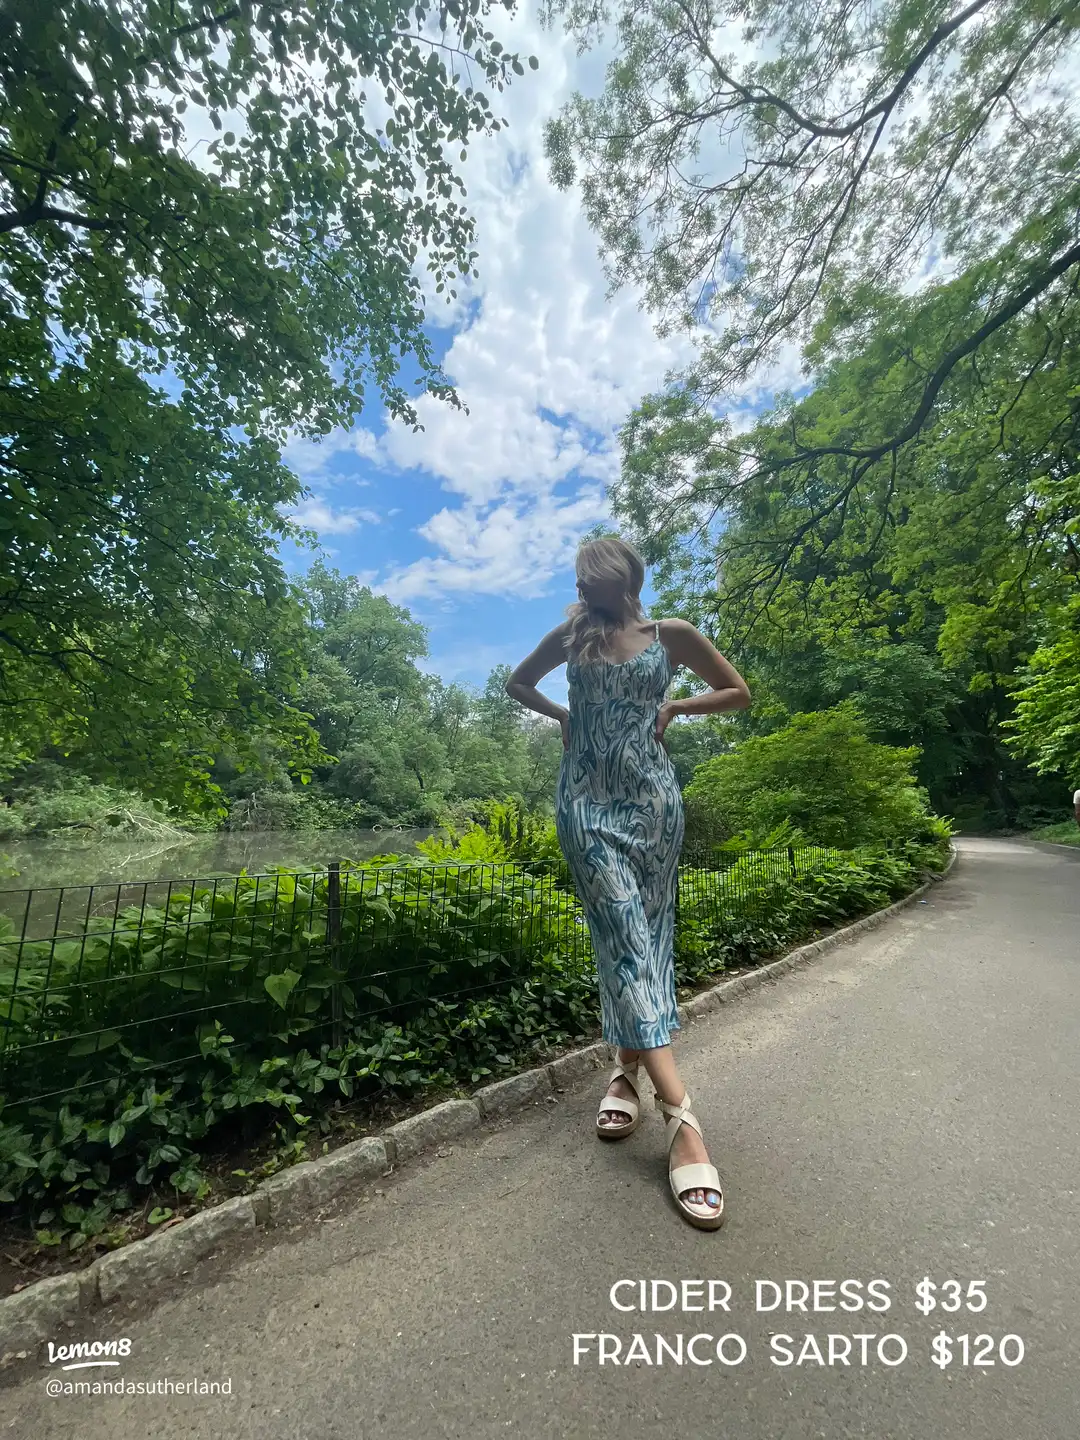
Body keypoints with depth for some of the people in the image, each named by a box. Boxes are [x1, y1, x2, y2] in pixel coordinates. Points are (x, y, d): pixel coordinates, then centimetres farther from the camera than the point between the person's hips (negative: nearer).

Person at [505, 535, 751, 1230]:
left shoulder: (672, 634, 5)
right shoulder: (572, 635, 8)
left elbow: (739, 691, 12)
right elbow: (519, 684, 22)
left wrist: (676, 707, 1)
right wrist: (566, 716, 8)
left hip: (653, 799, 1)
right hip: (589, 801, 0)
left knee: (647, 933, 5)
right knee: (625, 934, -10)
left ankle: (628, 1069, 26)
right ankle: (682, 1115, -7)